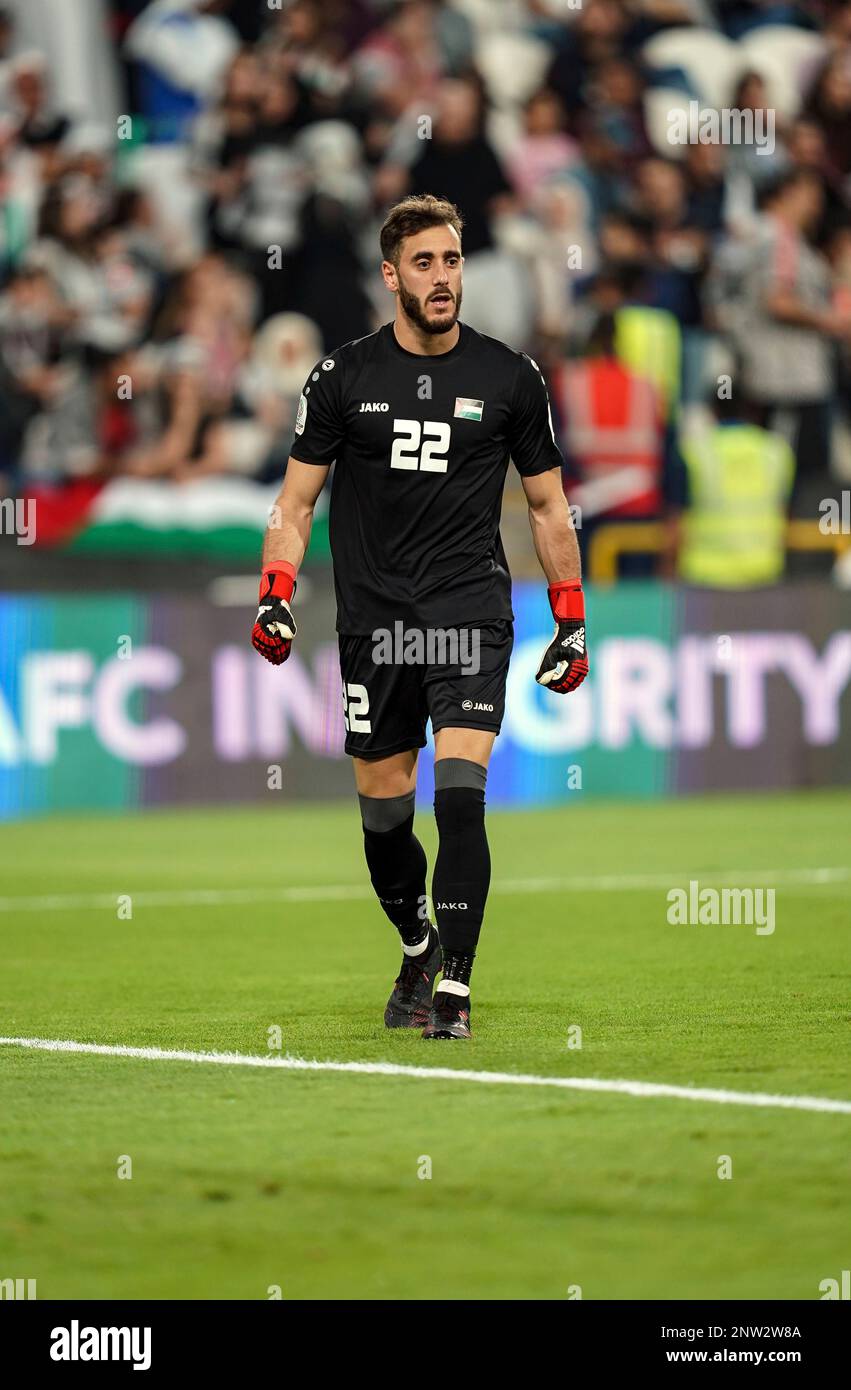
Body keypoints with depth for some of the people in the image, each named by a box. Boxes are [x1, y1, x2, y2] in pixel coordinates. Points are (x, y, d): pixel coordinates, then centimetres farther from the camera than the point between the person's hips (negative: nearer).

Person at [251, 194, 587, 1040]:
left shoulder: (509, 378, 3)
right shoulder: (344, 377, 3)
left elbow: (546, 504, 12)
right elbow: (296, 500, 8)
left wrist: (572, 622, 10)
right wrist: (274, 597, -6)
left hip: (470, 612, -2)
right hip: (373, 618, 2)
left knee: (460, 796, -17)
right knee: (384, 813, 7)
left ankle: (455, 987, -14)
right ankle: (417, 949, 34)